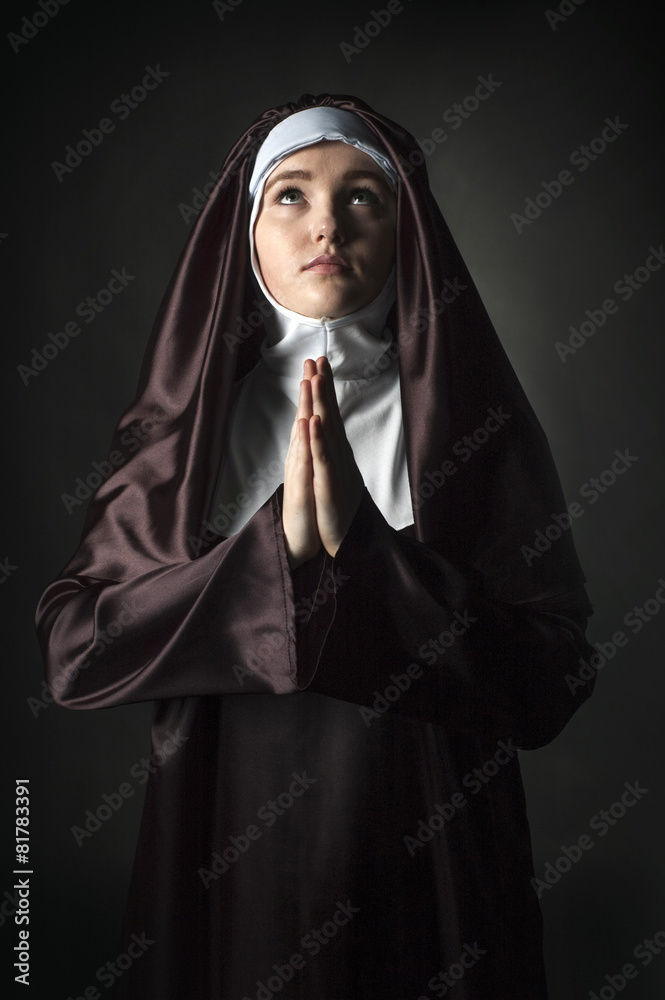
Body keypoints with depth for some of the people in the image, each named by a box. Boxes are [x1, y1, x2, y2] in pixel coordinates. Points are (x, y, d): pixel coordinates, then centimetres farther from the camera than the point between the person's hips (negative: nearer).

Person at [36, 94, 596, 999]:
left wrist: (360, 541, -25)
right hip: (225, 863, 2)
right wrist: (276, 547, -22)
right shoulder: (196, 418, -1)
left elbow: (551, 686, -14)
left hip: (423, 854, -1)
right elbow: (72, 650, -10)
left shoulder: (473, 418, -7)